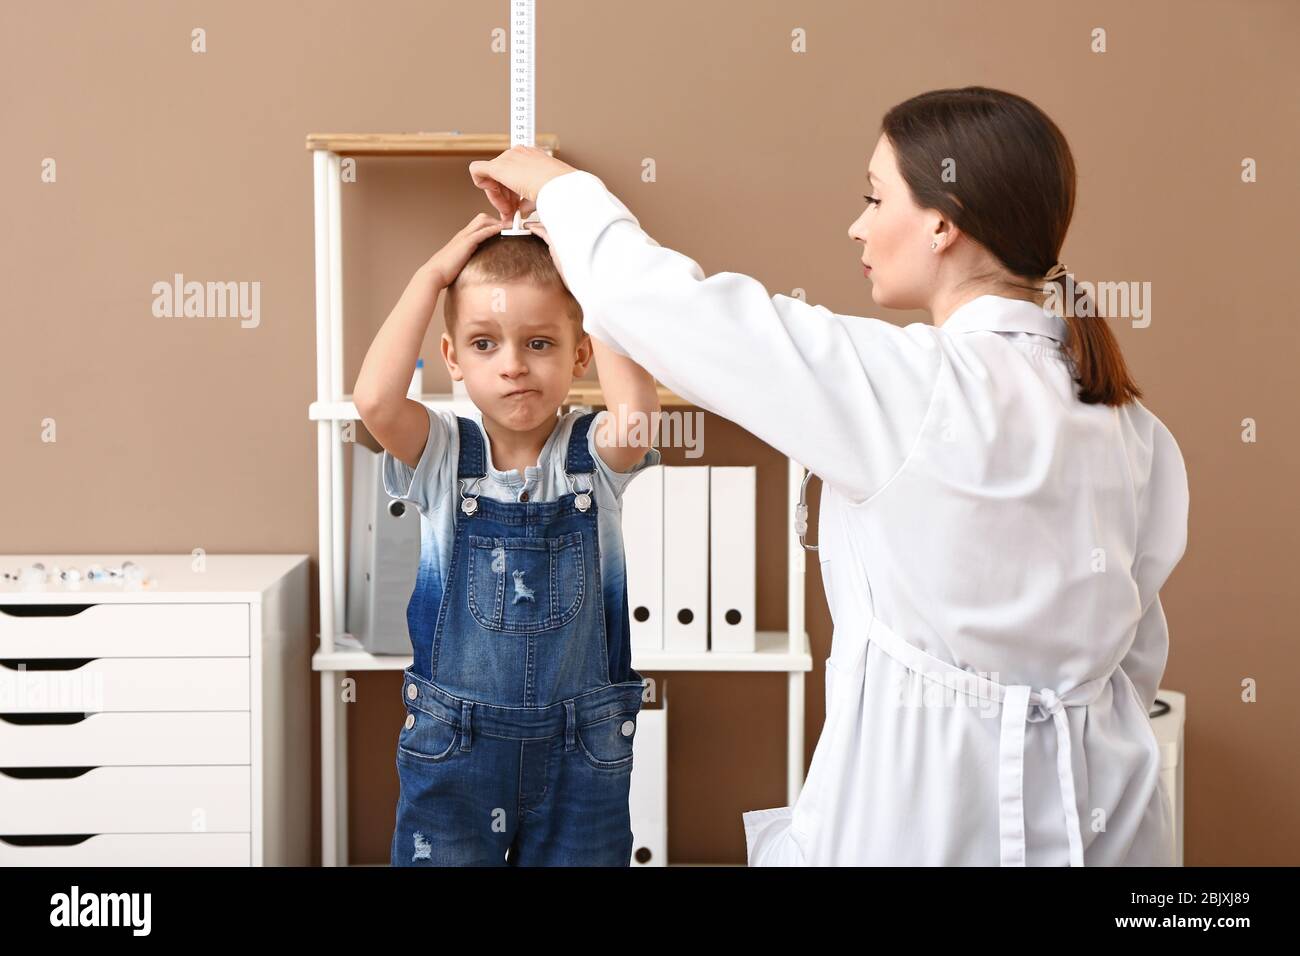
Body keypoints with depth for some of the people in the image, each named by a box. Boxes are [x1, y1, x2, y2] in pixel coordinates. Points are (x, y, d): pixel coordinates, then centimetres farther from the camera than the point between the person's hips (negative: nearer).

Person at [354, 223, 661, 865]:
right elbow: (374, 400, -25)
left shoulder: (594, 454, -6)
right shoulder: (443, 456, -5)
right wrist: (433, 274, -17)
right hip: (451, 748, 0)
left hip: (582, 755, 0)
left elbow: (636, 407, -29)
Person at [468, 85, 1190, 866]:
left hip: (929, 803, -7)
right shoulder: (1130, 427, 1)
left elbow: (668, 304, -11)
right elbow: (1138, 652, 8)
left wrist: (562, 187, 6)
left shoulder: (916, 387, -18)